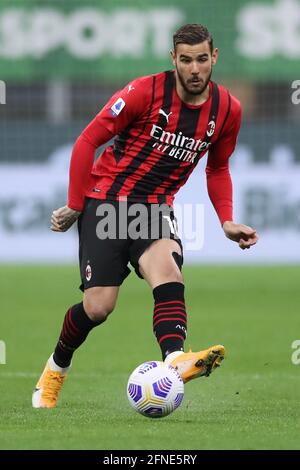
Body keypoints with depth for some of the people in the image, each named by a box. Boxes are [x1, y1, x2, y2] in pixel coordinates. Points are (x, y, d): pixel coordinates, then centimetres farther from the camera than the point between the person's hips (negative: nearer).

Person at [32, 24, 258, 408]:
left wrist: (227, 222, 6)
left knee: (168, 272, -30)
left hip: (155, 207, 3)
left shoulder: (227, 109, 1)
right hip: (105, 199, -3)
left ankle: (175, 359, -53)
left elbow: (217, 168, 19)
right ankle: (55, 369, 20)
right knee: (99, 306, -10)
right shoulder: (145, 92, -13)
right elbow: (88, 141, -6)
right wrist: (74, 205, -5)